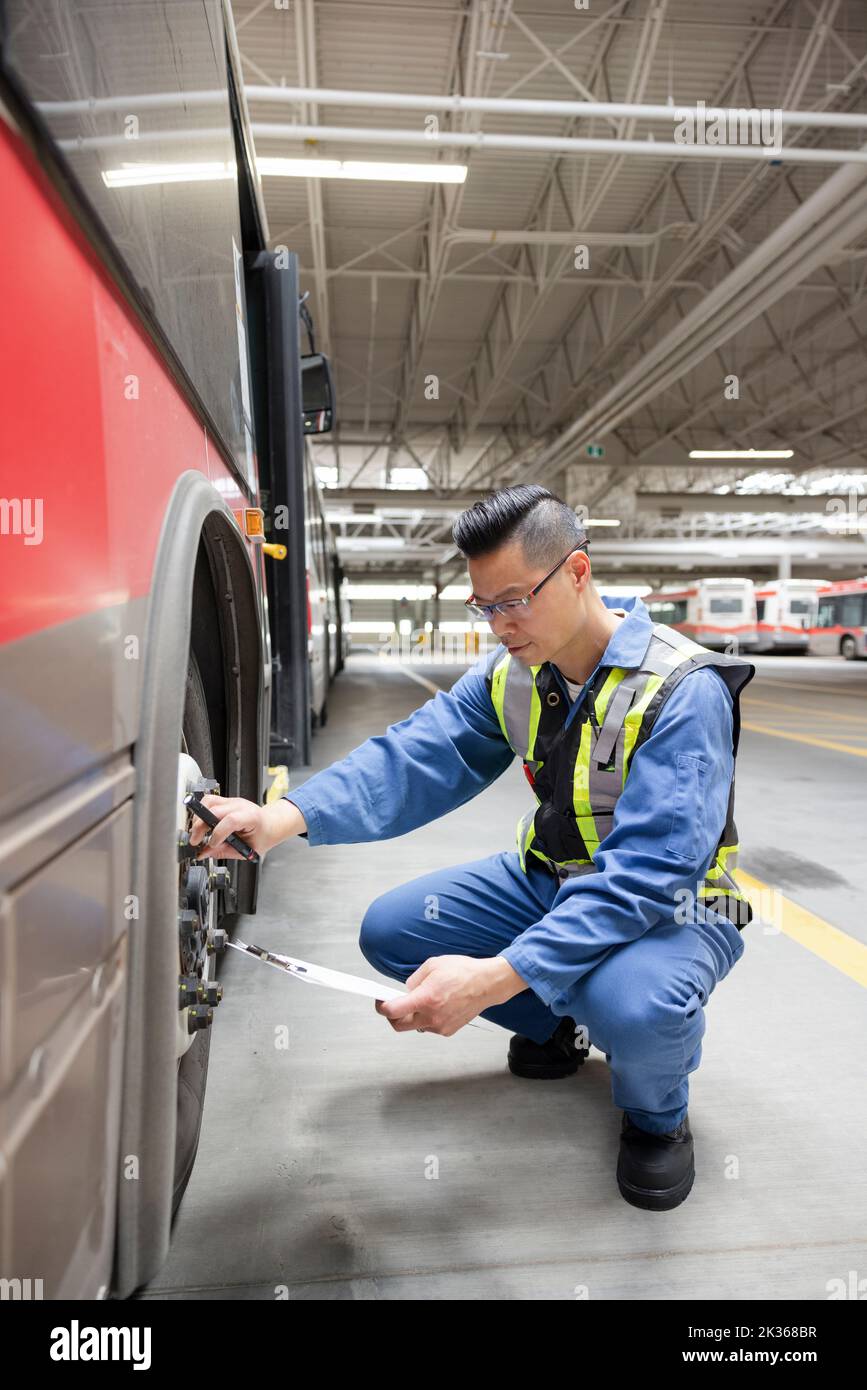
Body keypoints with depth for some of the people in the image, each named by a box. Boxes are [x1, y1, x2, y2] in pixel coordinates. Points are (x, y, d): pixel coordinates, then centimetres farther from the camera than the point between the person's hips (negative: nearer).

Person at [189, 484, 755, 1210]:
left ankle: (657, 1114, 1)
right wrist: (287, 816, -35)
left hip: (672, 905, -6)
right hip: (551, 880, 6)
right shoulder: (511, 672, -6)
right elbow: (415, 755, -18)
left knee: (632, 1005, -39)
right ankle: (556, 1024, 18)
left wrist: (497, 976, -43)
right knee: (391, 929, -5)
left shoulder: (683, 690, -27)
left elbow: (647, 872, -35)